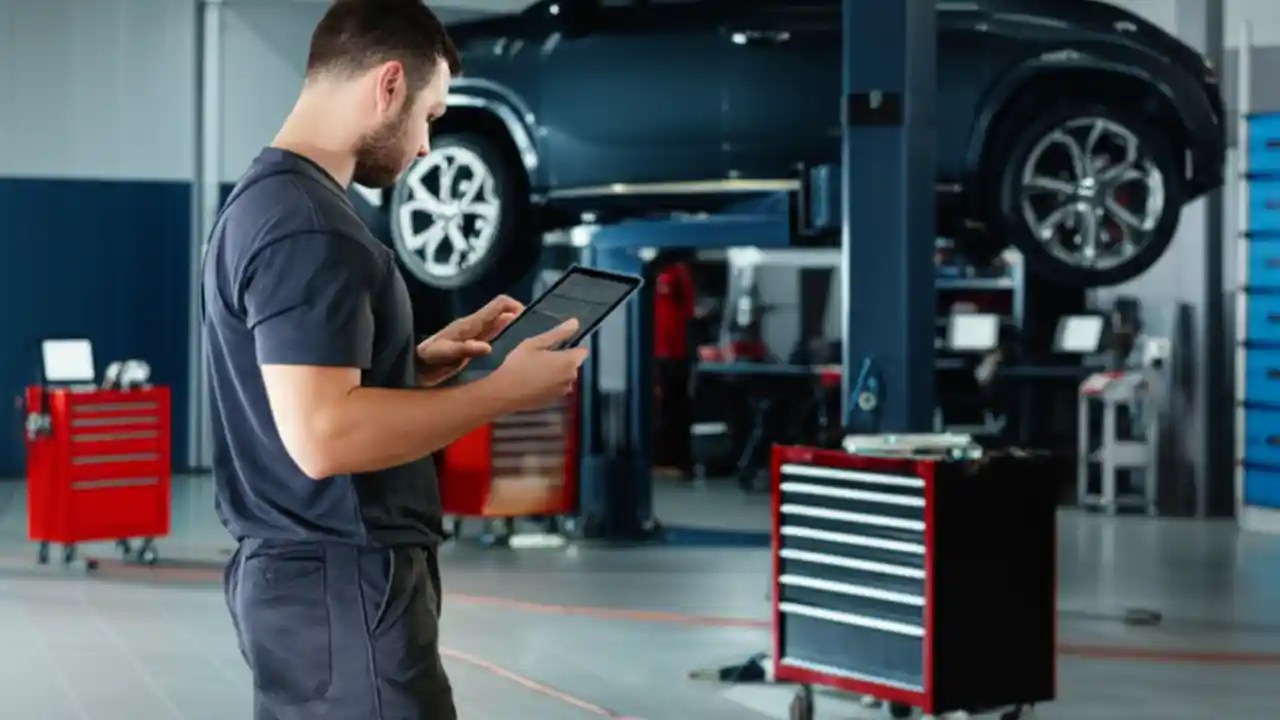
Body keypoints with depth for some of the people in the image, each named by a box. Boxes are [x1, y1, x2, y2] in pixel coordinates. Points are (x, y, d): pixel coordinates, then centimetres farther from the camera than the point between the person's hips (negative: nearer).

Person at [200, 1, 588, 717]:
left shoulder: (265, 197, 14)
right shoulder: (308, 223, -18)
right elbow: (322, 435, -27)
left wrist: (427, 357, 10)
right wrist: (505, 389, -19)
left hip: (305, 573, 10)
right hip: (342, 583, -10)